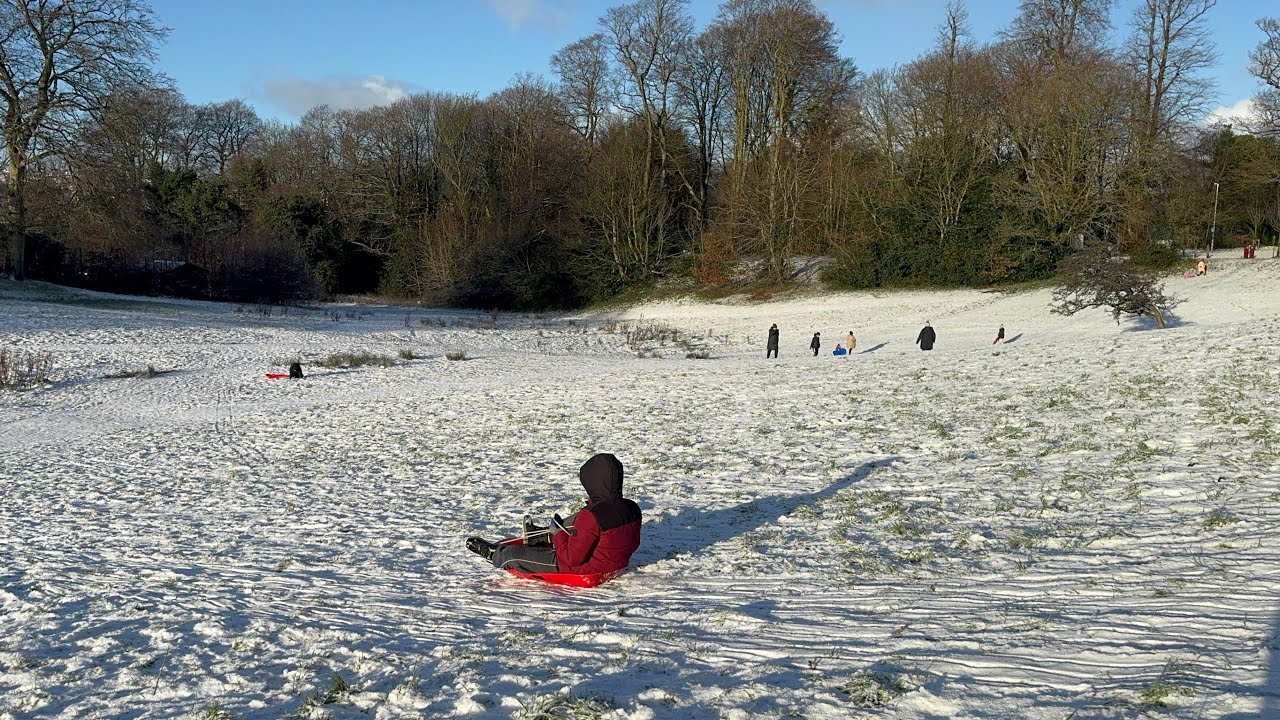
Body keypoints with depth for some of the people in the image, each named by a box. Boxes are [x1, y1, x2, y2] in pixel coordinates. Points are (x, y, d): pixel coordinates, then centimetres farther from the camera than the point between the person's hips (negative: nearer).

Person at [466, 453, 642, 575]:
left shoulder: (591, 516, -31)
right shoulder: (633, 509, -9)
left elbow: (572, 559, -27)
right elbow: (633, 544, 9)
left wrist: (558, 533, -9)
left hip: (582, 569, -7)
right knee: (577, 519, 28)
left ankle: (494, 554, 41)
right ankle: (542, 535, 52)